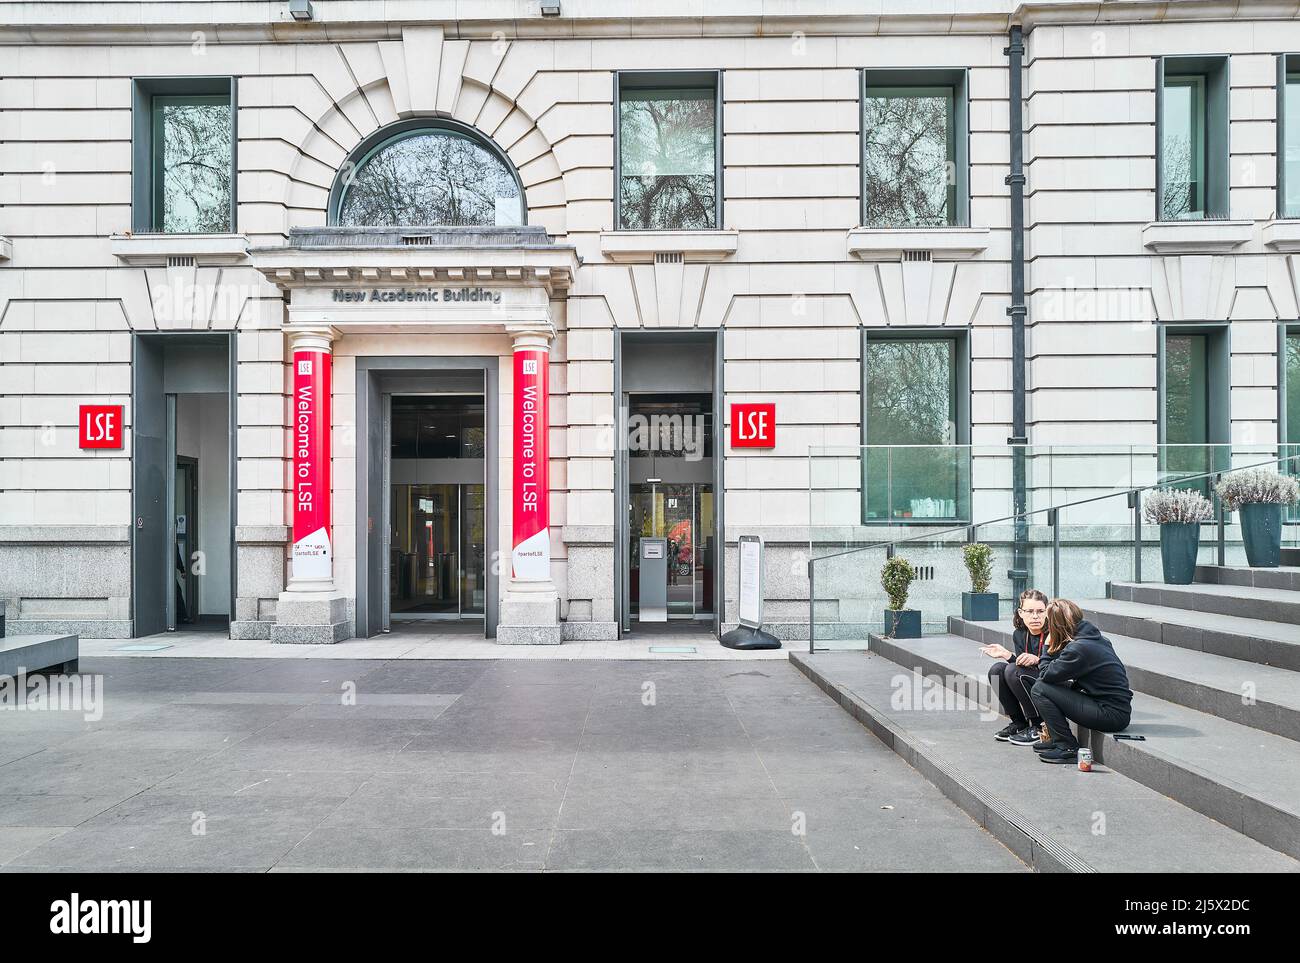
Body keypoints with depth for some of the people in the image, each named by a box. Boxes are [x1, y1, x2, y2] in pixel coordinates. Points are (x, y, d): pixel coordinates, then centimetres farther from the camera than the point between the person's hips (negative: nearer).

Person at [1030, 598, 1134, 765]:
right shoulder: (1095, 637, 8)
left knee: (1039, 690, -10)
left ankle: (1068, 748, -4)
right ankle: (1057, 740, 19)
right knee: (1050, 686, 14)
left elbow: (1046, 675, -10)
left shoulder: (1078, 648, -20)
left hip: (1112, 716, -9)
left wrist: (1048, 646, 1)